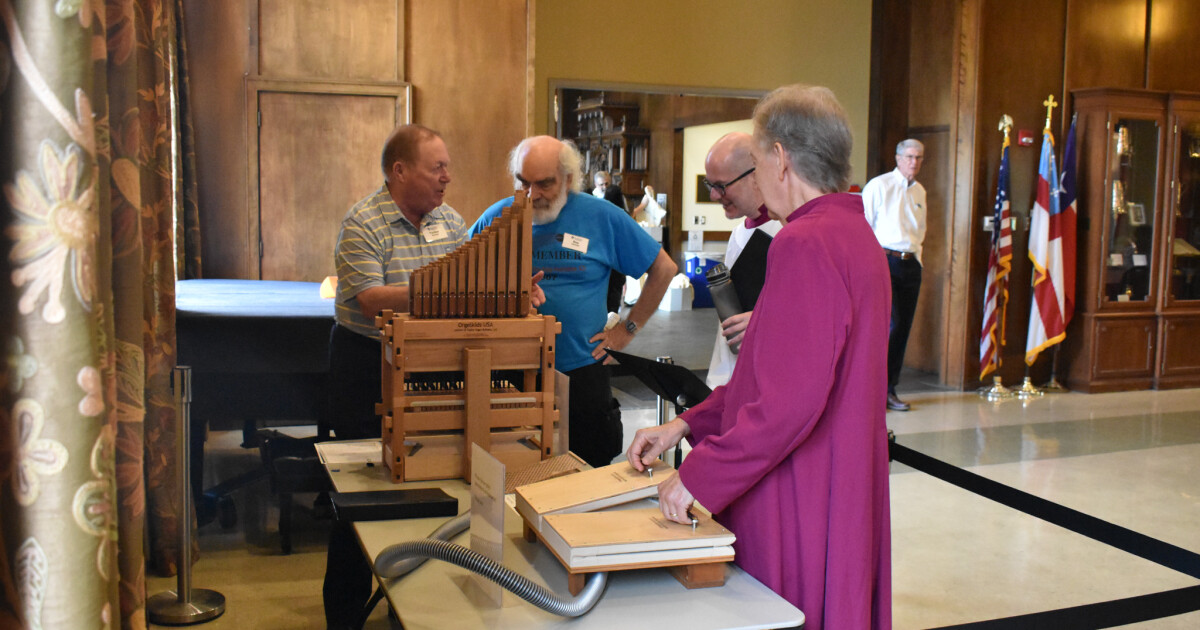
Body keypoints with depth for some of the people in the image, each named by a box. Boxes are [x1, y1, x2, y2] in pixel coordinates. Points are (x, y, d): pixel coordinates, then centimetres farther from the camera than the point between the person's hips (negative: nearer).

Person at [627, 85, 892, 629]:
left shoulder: (804, 244, -21)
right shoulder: (855, 233, 12)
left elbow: (789, 401, -27)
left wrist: (698, 476, -17)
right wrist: (685, 425, 11)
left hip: (800, 507, -10)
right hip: (846, 493, 10)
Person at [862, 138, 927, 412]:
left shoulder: (920, 192, 17)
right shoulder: (878, 185, -3)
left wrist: (916, 256, 16)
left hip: (910, 264, 6)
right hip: (884, 260, -6)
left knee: (903, 328, 5)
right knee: (889, 324, -15)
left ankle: (889, 389, 13)